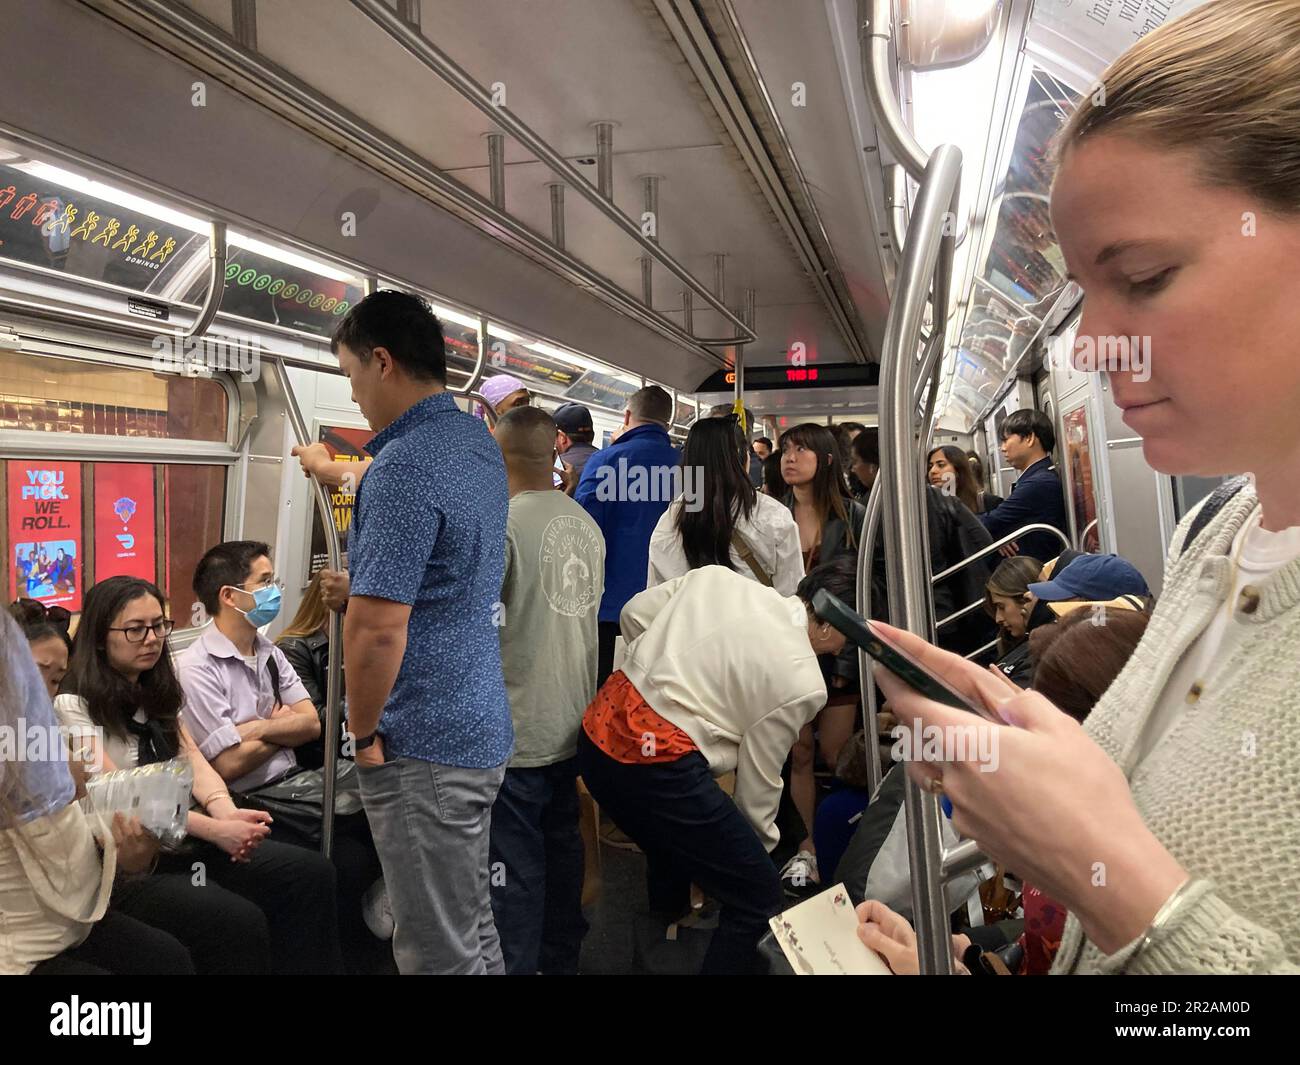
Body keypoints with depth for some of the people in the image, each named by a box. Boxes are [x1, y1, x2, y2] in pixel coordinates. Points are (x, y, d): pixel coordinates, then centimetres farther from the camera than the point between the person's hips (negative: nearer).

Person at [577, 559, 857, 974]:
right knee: (760, 899, 8)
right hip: (658, 765, -8)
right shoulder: (803, 682, -5)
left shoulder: (717, 576, 8)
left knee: (674, 847, 33)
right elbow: (758, 781, 3)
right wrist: (761, 848, 22)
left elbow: (635, 613, 14)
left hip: (600, 726, 8)